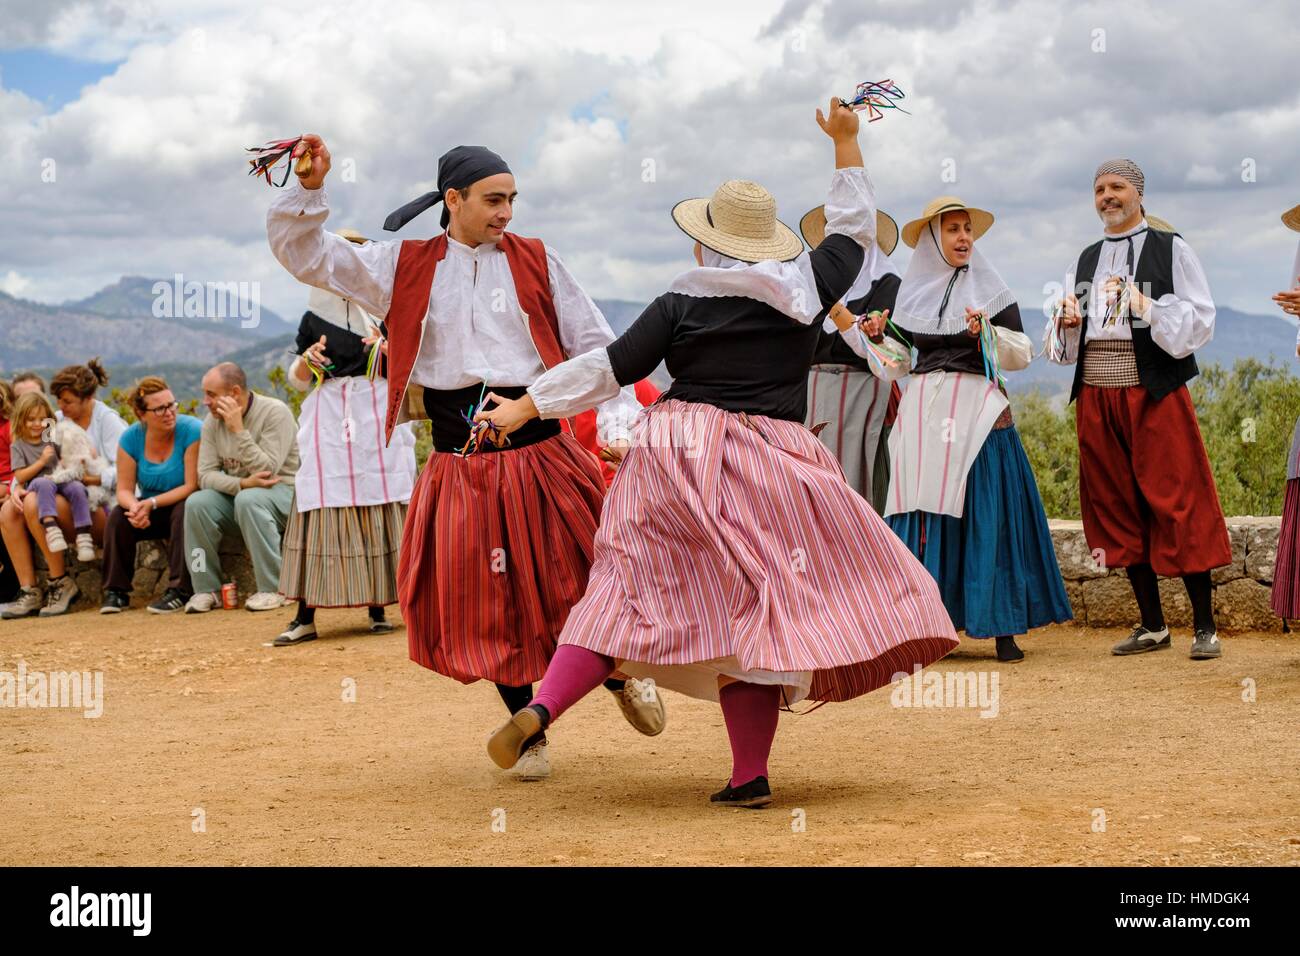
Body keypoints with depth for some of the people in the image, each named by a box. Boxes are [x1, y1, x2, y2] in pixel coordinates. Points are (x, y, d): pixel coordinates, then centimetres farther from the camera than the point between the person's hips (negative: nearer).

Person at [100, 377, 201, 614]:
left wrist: (151, 503, -28)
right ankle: (116, 591, -11)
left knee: (184, 512, -35)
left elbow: (192, 486, -22)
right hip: (150, 510, 4)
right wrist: (135, 507, -31)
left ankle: (180, 591, -32)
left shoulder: (192, 430, -21)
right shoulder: (131, 438, -8)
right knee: (118, 516, -20)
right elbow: (124, 490, -7)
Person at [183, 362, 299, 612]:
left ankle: (273, 589, -29)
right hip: (235, 494, 5)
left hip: (284, 491, -5)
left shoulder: (275, 412, -15)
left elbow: (266, 470, -22)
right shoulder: (213, 421, 2)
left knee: (248, 500, -37)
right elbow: (205, 475, -5)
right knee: (196, 503, -22)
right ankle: (206, 590, -12)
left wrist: (239, 429, -27)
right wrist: (242, 483, -23)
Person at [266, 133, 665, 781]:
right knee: (492, 603, 5)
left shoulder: (536, 262, 8)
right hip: (461, 462, 1)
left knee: (579, 577, -1)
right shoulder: (404, 267, 8)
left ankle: (619, 674, 30)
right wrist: (309, 187, -7)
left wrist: (616, 417, -5)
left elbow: (594, 347, 8)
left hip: (540, 451, 0)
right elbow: (301, 252, 9)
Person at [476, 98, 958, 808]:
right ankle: (750, 776, -1)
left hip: (676, 456, 0)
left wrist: (528, 405, 4)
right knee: (755, 606, 3)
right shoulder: (806, 289, 5)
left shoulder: (681, 303, -1)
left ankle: (541, 709, -7)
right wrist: (846, 144, 30)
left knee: (632, 589, 8)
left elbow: (611, 367, -3)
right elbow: (853, 230, 21)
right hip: (766, 468, 1)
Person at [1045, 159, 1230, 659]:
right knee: (1120, 507, 7)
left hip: (1154, 392, -5)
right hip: (1097, 394, 5)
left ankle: (1205, 627, 1)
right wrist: (1067, 321, -2)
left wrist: (1147, 307, -17)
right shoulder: (1085, 260, 17)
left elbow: (1199, 321, -5)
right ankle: (1152, 625, 15)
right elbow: (1063, 342, 20)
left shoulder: (1171, 250, 3)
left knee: (1178, 505, -6)